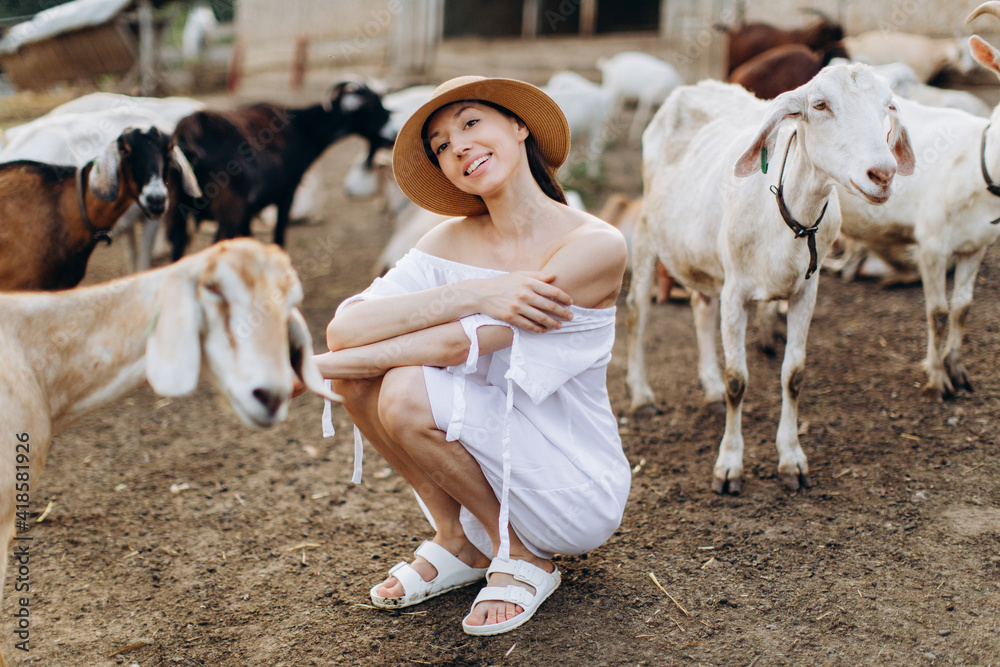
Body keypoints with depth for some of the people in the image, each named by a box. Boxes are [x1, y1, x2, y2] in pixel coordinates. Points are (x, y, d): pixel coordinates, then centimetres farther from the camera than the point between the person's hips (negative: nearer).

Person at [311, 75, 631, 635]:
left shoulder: (597, 246, -18)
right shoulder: (452, 241, -2)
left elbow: (460, 345, -25)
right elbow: (343, 329, -18)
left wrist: (325, 366, -18)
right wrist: (471, 294, -29)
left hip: (577, 498, -5)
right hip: (488, 466, 5)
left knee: (408, 394, -26)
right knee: (362, 366, -15)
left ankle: (523, 557, -3)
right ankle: (458, 541, 3)